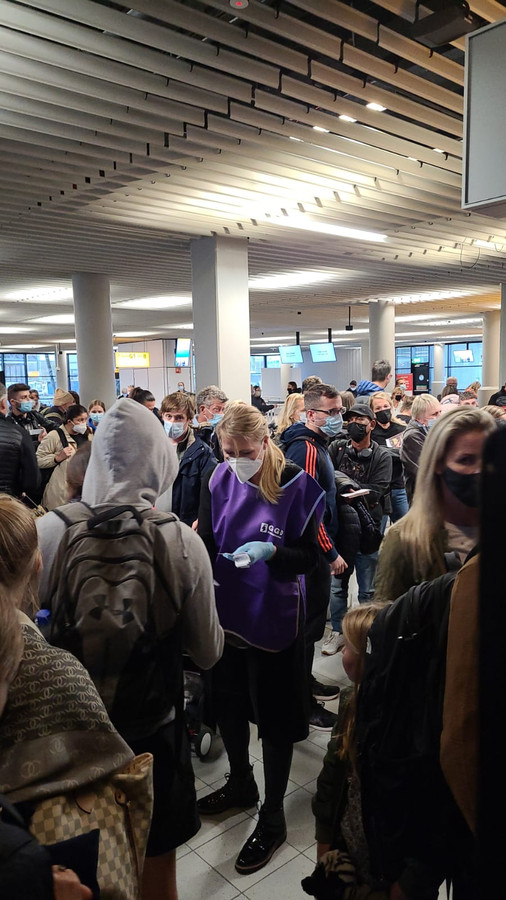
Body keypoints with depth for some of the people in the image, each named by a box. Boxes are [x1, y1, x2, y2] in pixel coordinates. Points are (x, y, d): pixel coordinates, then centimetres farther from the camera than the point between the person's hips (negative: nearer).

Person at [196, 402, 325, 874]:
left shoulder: (295, 484, -14)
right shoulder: (218, 481, -4)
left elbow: (309, 556, -11)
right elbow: (205, 543, -2)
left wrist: (270, 551, -28)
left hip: (273, 617, -4)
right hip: (226, 610, 5)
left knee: (274, 716, 9)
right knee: (227, 705, 21)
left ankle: (272, 817, 30)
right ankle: (240, 783, 48)